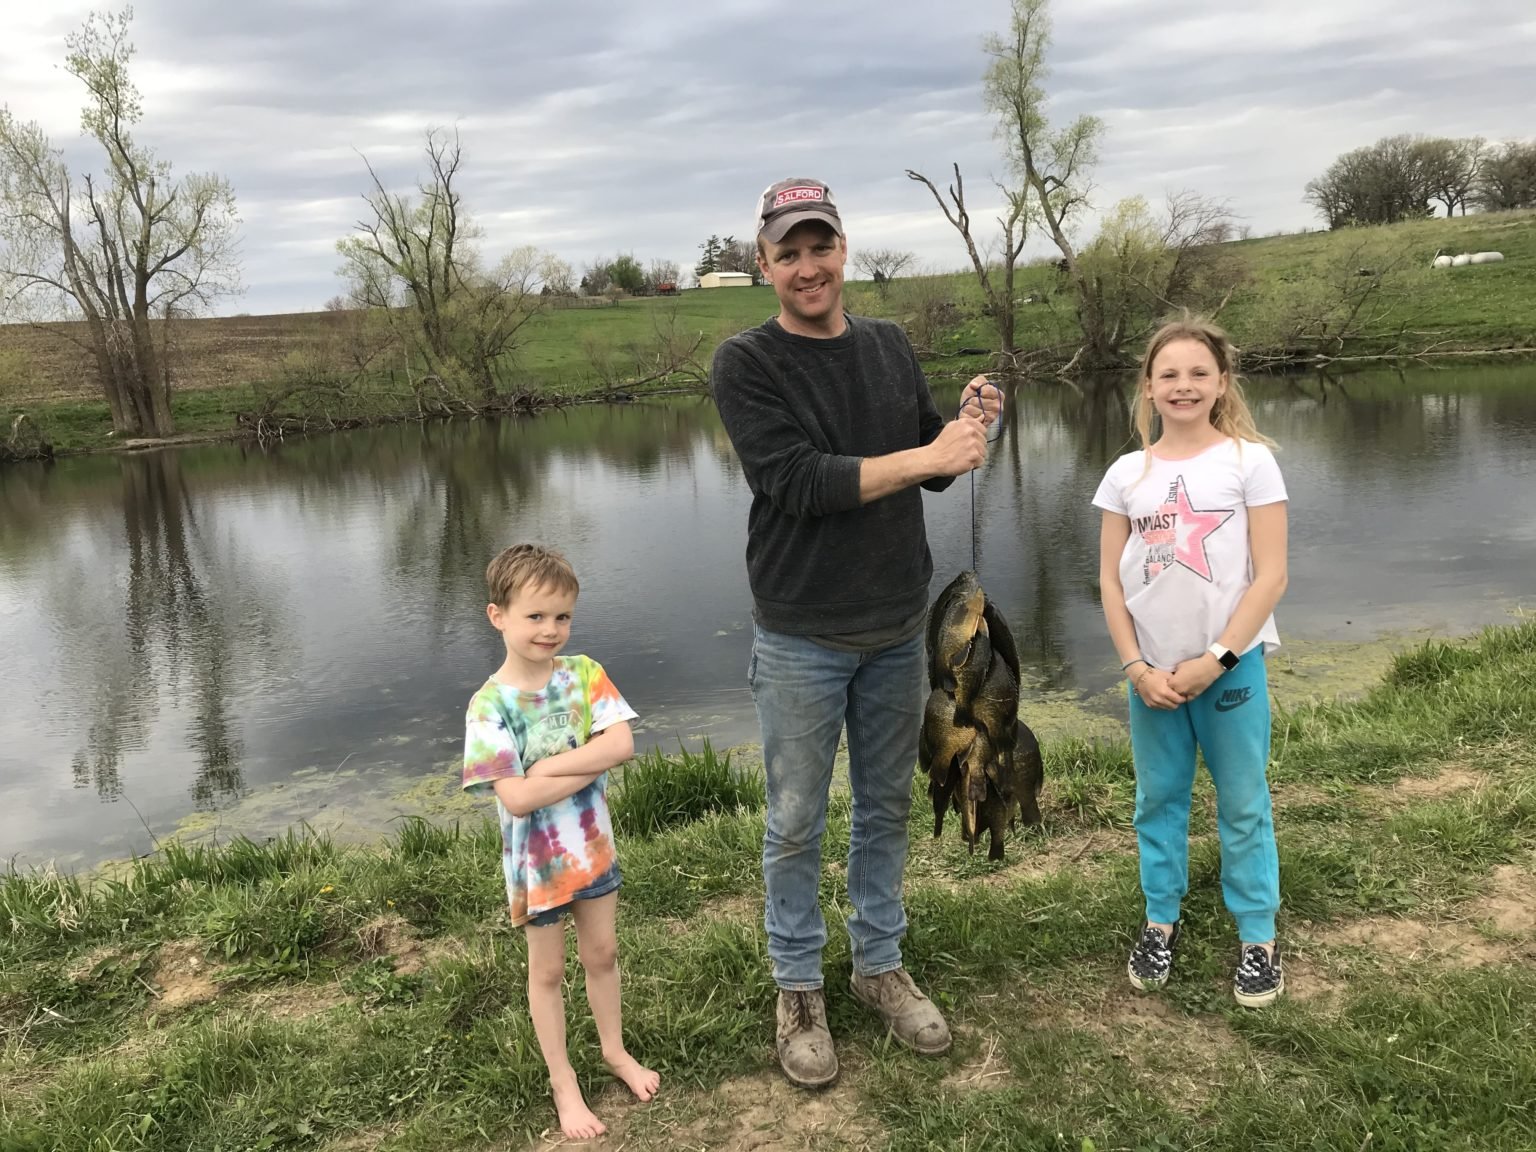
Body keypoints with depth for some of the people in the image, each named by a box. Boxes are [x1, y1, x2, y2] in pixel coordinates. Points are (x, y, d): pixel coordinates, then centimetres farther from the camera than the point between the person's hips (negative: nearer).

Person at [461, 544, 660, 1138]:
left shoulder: (584, 674, -10)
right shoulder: (489, 705, -21)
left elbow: (622, 744, -20)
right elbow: (517, 796, -27)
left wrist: (551, 765, -27)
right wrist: (589, 763, -24)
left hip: (593, 846, 3)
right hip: (536, 859, -3)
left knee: (602, 953, 21)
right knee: (547, 970, 16)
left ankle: (615, 1049, 43)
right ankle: (563, 1083, 32)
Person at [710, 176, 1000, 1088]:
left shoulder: (890, 346, 7)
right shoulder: (746, 364, -9)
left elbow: (931, 465, 11)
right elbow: (798, 479, -20)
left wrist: (966, 427, -10)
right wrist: (928, 455, -21)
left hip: (899, 628, 5)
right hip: (802, 640, -4)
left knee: (887, 808, 16)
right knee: (797, 824, 7)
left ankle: (881, 965, 33)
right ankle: (799, 988, 25)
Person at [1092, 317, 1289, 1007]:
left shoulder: (1248, 461, -5)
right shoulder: (1127, 473, 3)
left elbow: (1271, 576, -7)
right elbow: (1111, 581, 3)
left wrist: (1214, 660, -12)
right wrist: (1137, 668, -6)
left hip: (1232, 665, -2)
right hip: (1152, 671, 3)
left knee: (1243, 806, 7)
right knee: (1159, 800, 13)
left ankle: (1258, 937, 22)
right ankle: (1161, 921, 28)